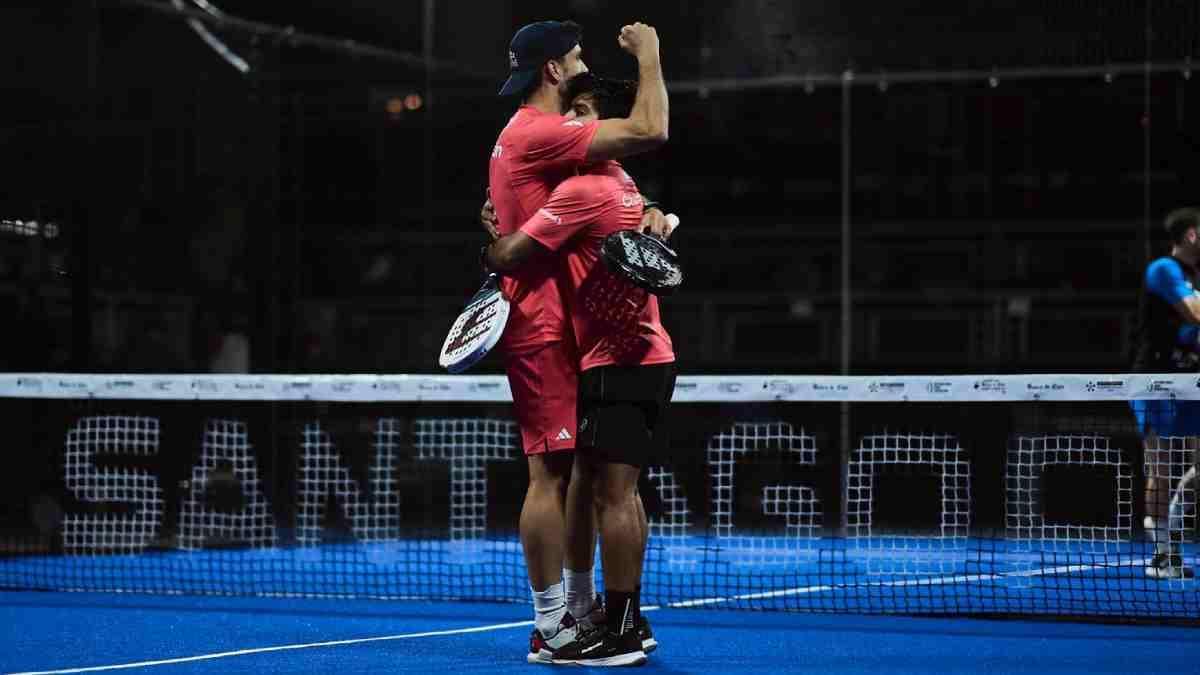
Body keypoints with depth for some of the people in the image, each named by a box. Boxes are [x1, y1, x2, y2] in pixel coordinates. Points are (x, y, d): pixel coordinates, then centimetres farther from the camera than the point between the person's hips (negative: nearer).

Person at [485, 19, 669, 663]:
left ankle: (581, 614, 17)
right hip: (543, 327, -10)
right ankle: (549, 628, -7)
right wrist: (648, 56, -6)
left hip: (556, 329, 10)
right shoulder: (540, 133, -14)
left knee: (578, 474, 12)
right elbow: (649, 131, -20)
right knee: (551, 473, -9)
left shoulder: (524, 136, 19)